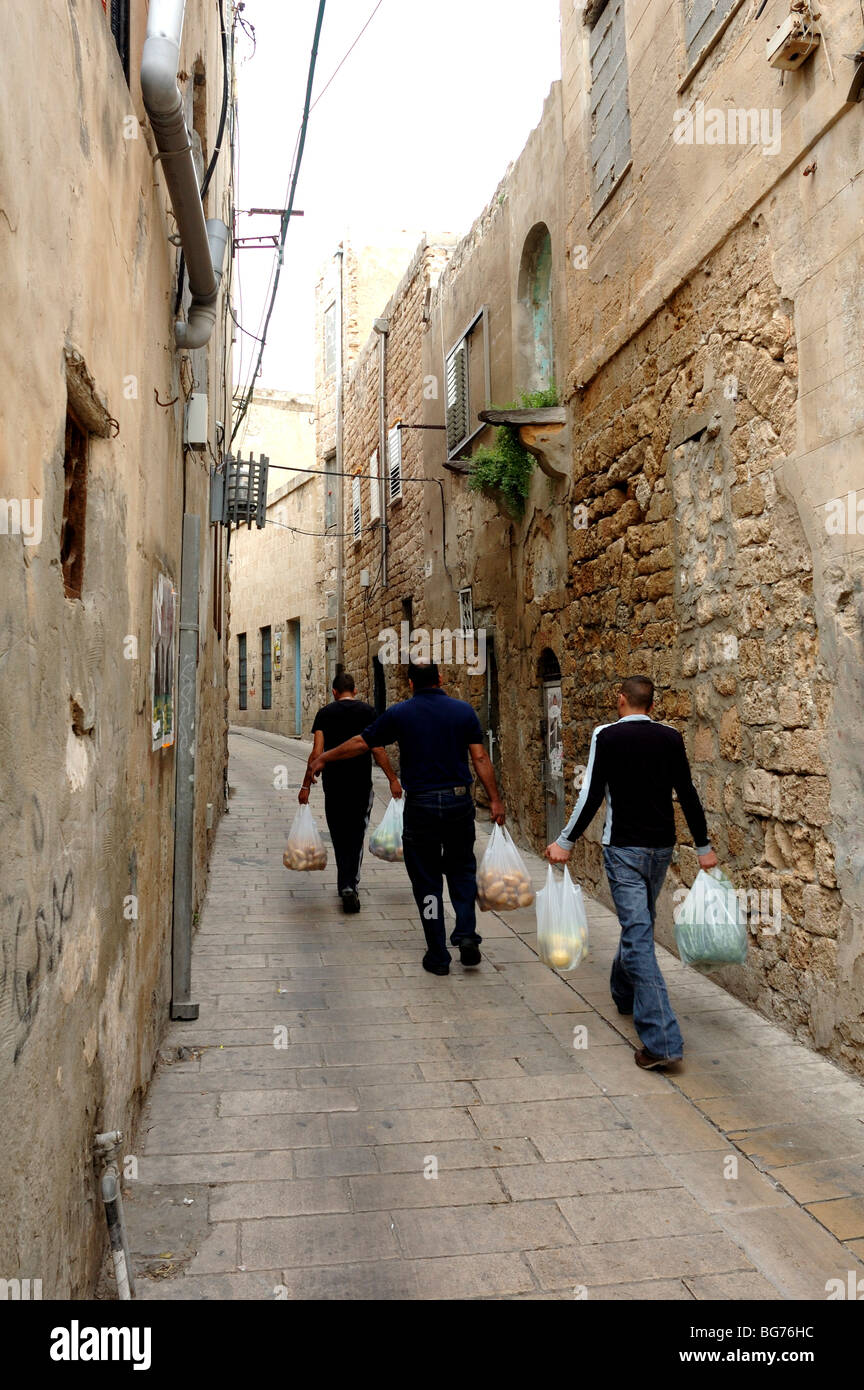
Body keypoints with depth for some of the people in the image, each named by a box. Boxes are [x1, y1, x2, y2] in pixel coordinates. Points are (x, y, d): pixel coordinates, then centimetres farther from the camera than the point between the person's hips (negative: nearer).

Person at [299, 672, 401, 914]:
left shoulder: (325, 713, 0)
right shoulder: (367, 711, -1)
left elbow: (317, 752, -6)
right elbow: (377, 750, -7)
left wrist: (306, 785, -1)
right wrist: (393, 779, -1)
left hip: (333, 783, 1)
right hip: (361, 783, -1)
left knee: (339, 835, 14)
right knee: (356, 834, 6)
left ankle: (346, 884, 20)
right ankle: (349, 885, -6)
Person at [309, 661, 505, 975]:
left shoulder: (399, 713, -2)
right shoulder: (463, 710, 1)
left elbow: (361, 743, 7)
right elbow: (480, 758, -2)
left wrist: (324, 759, 21)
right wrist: (495, 800, 5)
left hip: (420, 806, -2)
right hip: (459, 802, 2)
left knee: (426, 881, 8)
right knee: (461, 869, 21)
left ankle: (437, 957, 12)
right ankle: (466, 933, 4)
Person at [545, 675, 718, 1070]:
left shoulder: (606, 736, -7)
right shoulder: (671, 738, 3)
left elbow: (592, 795, -12)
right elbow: (687, 795, 5)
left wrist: (566, 842, -6)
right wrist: (703, 846, 14)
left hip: (624, 848, -5)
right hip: (661, 847, 5)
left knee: (638, 935, -6)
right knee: (640, 921, 24)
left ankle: (662, 1040, -10)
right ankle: (624, 992, 46)